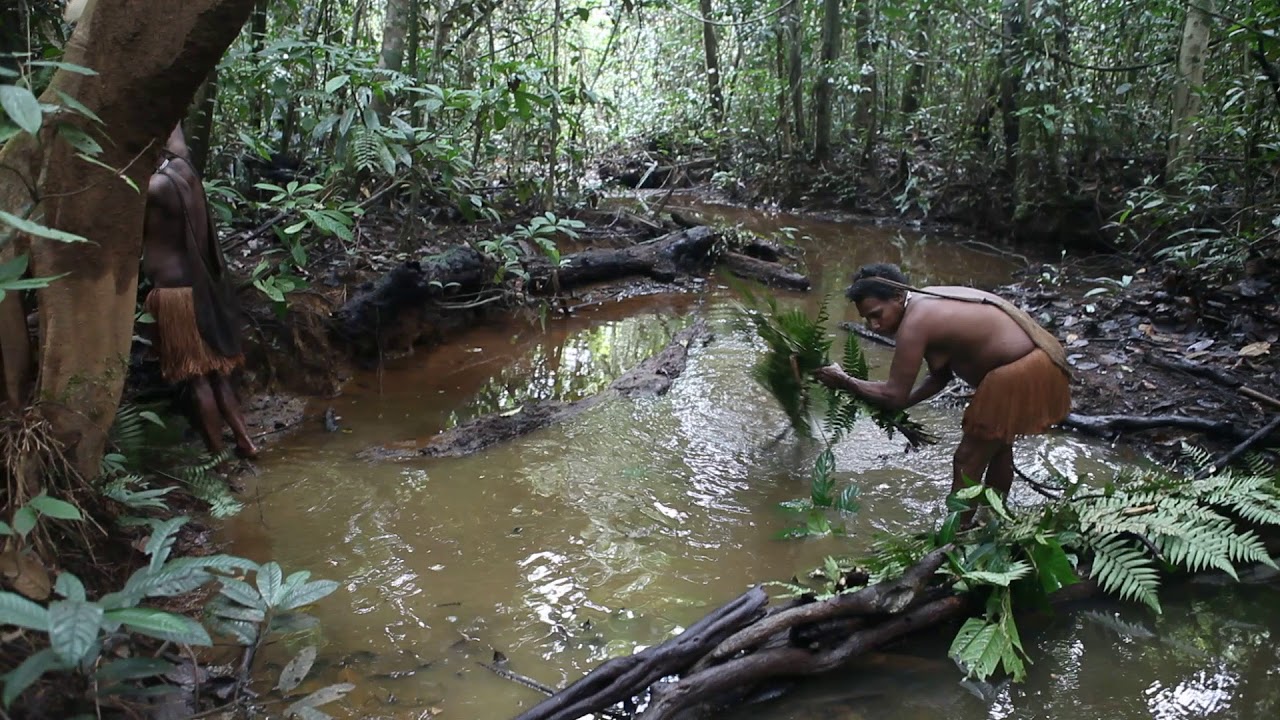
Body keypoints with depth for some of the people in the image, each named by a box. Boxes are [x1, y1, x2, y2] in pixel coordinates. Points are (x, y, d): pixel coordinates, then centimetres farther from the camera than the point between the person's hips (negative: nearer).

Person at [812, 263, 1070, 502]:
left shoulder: (915, 322, -19)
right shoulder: (927, 303, 10)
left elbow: (895, 394, -17)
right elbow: (941, 376, 15)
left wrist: (844, 381, -6)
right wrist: (897, 406, 7)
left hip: (1020, 375, -10)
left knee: (967, 462, 1)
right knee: (997, 444, 29)